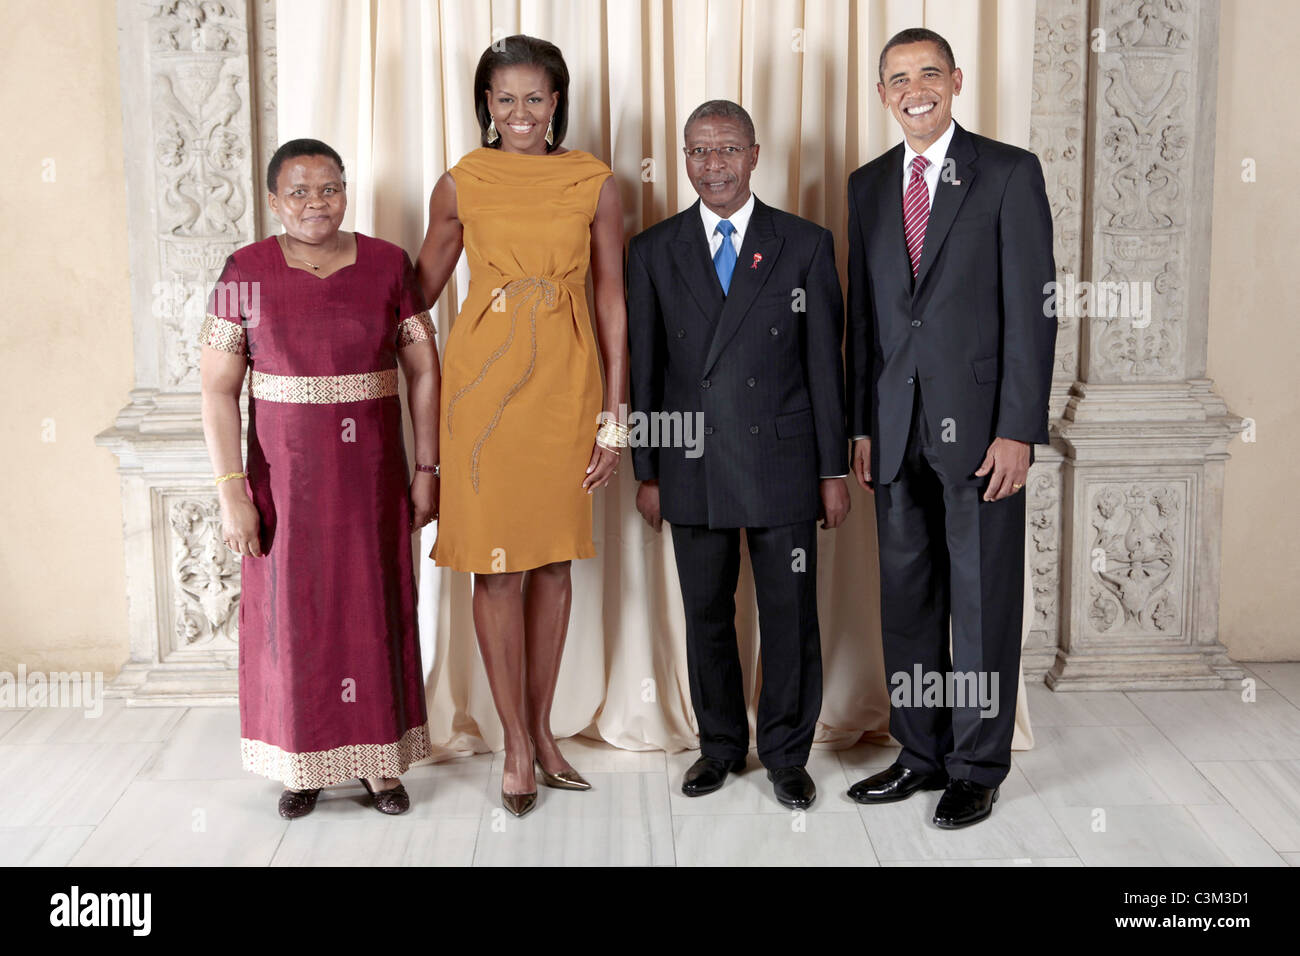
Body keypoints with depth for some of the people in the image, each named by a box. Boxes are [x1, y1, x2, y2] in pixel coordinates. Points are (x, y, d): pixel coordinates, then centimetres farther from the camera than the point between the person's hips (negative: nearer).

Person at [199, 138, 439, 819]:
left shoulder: (387, 265, 0)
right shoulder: (247, 272, -3)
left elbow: (423, 371, 3)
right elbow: (218, 388, -4)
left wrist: (426, 471, -1)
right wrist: (232, 489, -11)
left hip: (372, 477, 1)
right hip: (285, 478, -1)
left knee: (375, 609, 8)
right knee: (291, 613, 7)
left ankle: (378, 759, 24)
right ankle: (304, 762, 24)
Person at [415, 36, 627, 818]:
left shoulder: (595, 184, 2)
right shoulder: (460, 185, 1)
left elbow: (612, 303, 3)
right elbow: (422, 289, 11)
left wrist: (615, 414, -1)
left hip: (565, 381, 1)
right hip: (484, 379, -1)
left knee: (554, 561, 8)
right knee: (497, 564, 1)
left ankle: (541, 728, 23)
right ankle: (517, 741, 14)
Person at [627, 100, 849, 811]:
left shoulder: (806, 245, 2)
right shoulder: (654, 252, 5)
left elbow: (827, 363, 2)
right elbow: (644, 370, 7)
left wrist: (834, 470, -1)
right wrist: (646, 473, 4)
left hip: (783, 465, -1)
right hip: (693, 469, 1)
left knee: (790, 616, 5)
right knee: (707, 615, 11)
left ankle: (788, 754, 22)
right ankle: (720, 745, 29)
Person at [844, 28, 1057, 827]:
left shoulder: (1009, 173, -2)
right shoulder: (870, 185, 13)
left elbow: (1032, 307, -7)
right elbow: (864, 311, 14)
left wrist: (1018, 430, -13)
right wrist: (863, 424, 9)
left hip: (979, 424, -5)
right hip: (898, 426, 5)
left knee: (983, 602, 3)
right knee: (907, 598, 10)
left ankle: (978, 767, 16)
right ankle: (921, 754, 24)